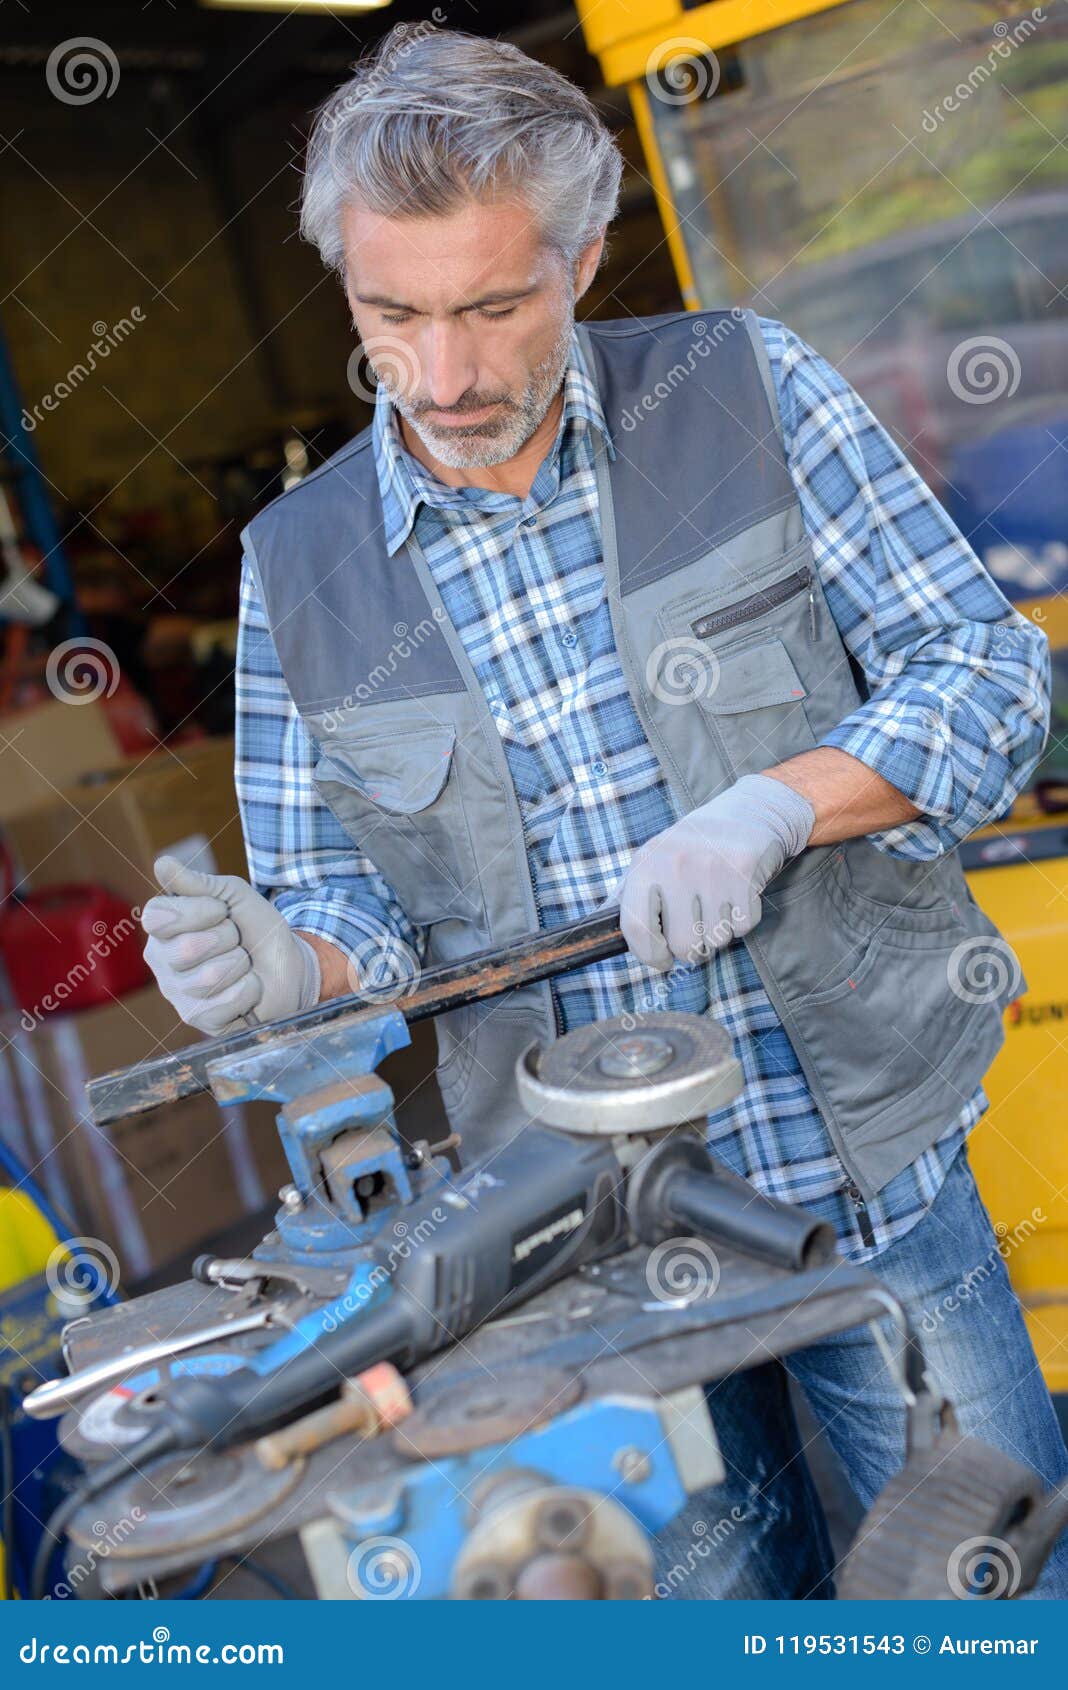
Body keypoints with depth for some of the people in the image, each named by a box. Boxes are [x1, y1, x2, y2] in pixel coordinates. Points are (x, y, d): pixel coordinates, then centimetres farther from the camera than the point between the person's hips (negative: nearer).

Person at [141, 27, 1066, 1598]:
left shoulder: (745, 389, -5)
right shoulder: (296, 564, -1)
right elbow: (339, 893, 5)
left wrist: (773, 807, -21)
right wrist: (293, 966, -19)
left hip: (876, 1170, 0)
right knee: (721, 1595, 18)